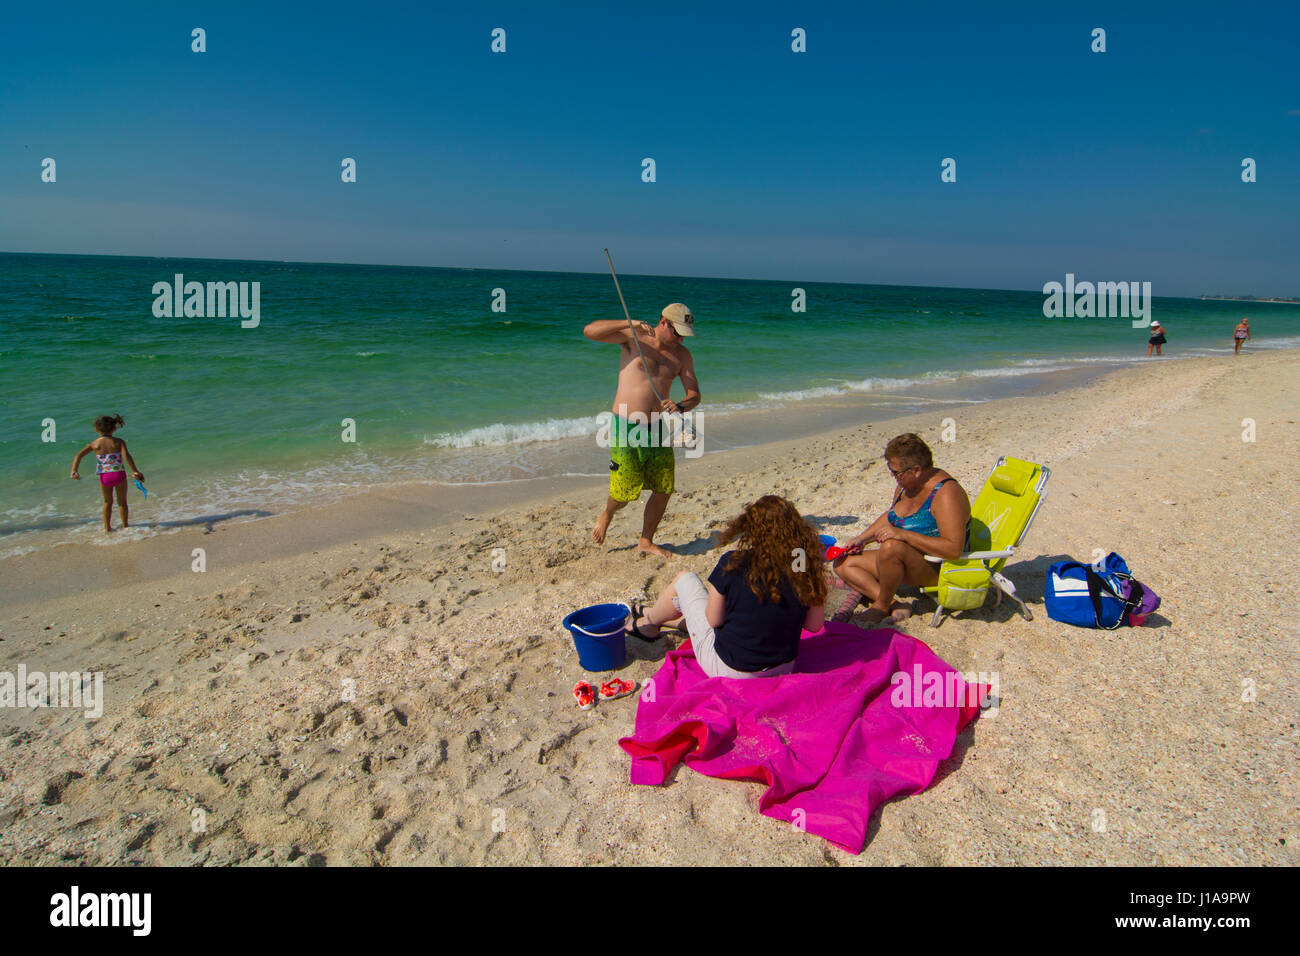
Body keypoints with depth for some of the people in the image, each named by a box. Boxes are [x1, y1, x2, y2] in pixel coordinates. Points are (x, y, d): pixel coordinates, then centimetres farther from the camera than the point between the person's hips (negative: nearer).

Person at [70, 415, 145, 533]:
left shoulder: (94, 444, 2)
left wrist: (74, 471, -8)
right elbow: (126, 455, -19)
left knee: (107, 502, 23)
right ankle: (125, 525, 21)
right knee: (122, 502, 16)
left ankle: (107, 527, 24)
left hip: (104, 477, 2)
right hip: (119, 474, -2)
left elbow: (79, 455, -5)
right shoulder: (119, 442, -5)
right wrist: (135, 472, -23)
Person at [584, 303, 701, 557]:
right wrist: (630, 324, -24)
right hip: (626, 428, -5)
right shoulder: (634, 337, -5)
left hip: (658, 429, 5)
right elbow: (590, 331, -13)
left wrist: (680, 406, -16)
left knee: (664, 489, 4)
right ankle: (606, 514, 30)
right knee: (627, 491, -4)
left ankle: (646, 541, 22)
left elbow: (695, 394, 7)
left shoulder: (682, 355, 7)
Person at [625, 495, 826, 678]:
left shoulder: (733, 563, -23)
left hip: (727, 669, -4)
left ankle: (650, 620, 42)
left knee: (685, 579, 15)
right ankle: (658, 618, 50)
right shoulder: (808, 567, -14)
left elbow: (714, 620, -12)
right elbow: (815, 625, -4)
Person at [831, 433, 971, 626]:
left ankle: (882, 605, -13)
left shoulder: (946, 493, -24)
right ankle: (894, 606, -16)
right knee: (843, 563, 0)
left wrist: (905, 535, -34)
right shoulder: (907, 484, 2)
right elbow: (890, 516, 22)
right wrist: (862, 538, 10)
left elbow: (954, 549, -32)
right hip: (903, 560, 9)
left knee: (891, 547, -38)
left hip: (936, 568, -9)